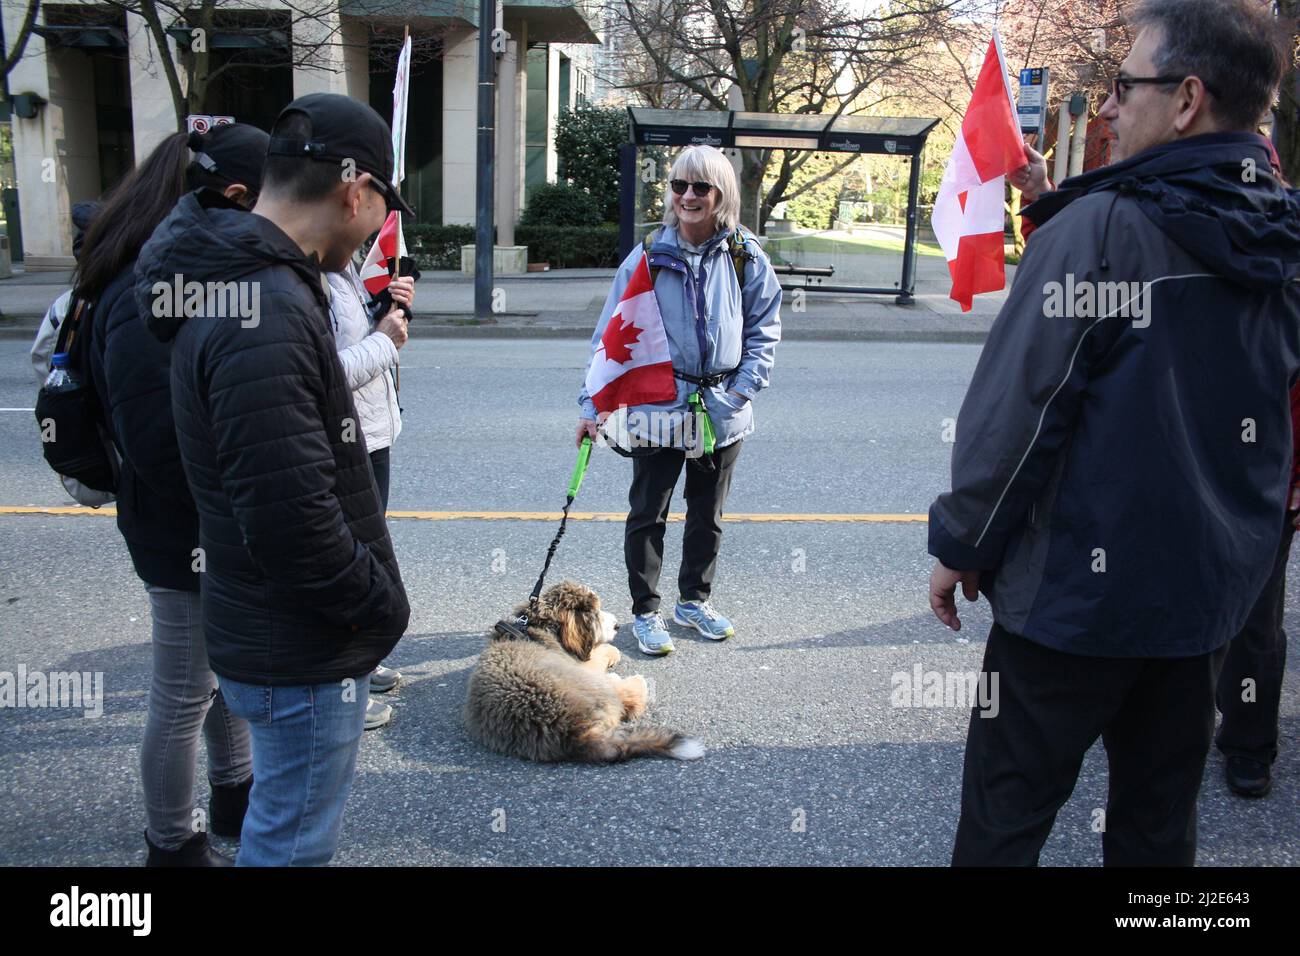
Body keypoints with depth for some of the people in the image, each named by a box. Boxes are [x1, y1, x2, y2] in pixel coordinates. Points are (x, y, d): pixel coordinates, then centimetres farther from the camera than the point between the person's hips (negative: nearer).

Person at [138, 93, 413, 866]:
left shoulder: (250, 285, 7)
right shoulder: (265, 315, -27)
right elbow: (292, 522, -30)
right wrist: (381, 607, -16)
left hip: (272, 629, 10)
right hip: (304, 655, -10)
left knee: (280, 828, 27)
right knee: (296, 843, 8)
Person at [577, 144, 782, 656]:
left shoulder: (746, 256, -2)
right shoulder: (649, 256, -6)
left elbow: (764, 330, 5)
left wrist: (743, 389, -7)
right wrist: (592, 405, -7)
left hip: (723, 411, 2)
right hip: (658, 406, -2)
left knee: (708, 514, 16)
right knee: (647, 515, 4)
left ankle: (694, 600, 34)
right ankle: (645, 612, 20)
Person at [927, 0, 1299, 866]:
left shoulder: (1101, 227, -17)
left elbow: (1018, 408, -18)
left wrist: (961, 543, -8)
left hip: (1078, 588, -7)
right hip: (1216, 590, 7)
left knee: (1006, 813, 8)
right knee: (1162, 814, 20)